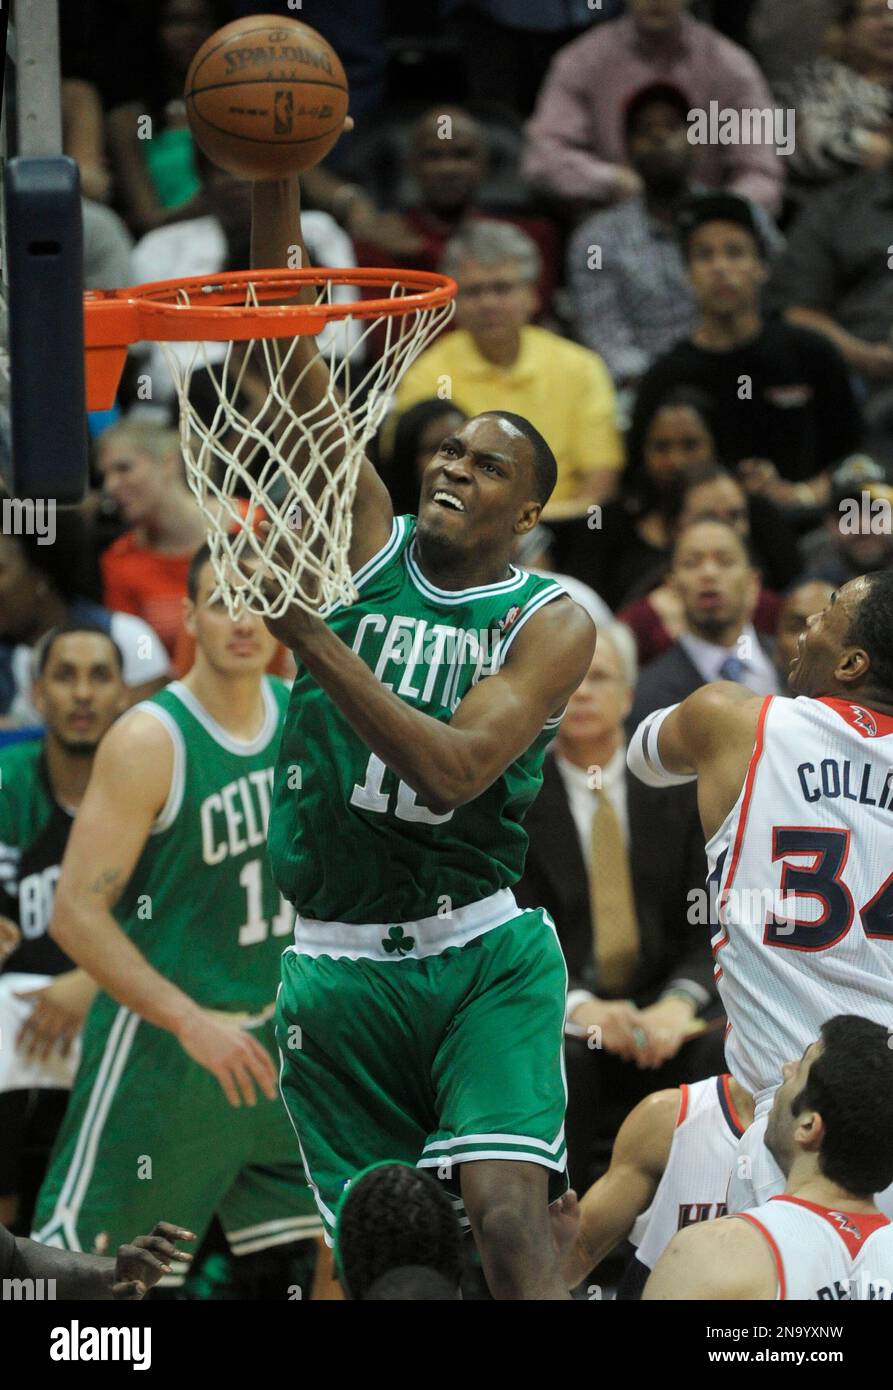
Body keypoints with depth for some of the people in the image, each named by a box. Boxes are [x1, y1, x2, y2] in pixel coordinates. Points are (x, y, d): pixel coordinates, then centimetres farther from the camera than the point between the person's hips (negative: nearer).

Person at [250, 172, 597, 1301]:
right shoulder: (369, 545, 5)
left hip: (483, 959, -3)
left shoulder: (551, 624, -4)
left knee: (508, 1215, -21)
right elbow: (286, 360, -3)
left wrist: (310, 637, -26)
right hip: (336, 964, 4)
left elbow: (454, 766, -20)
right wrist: (275, 183, -15)